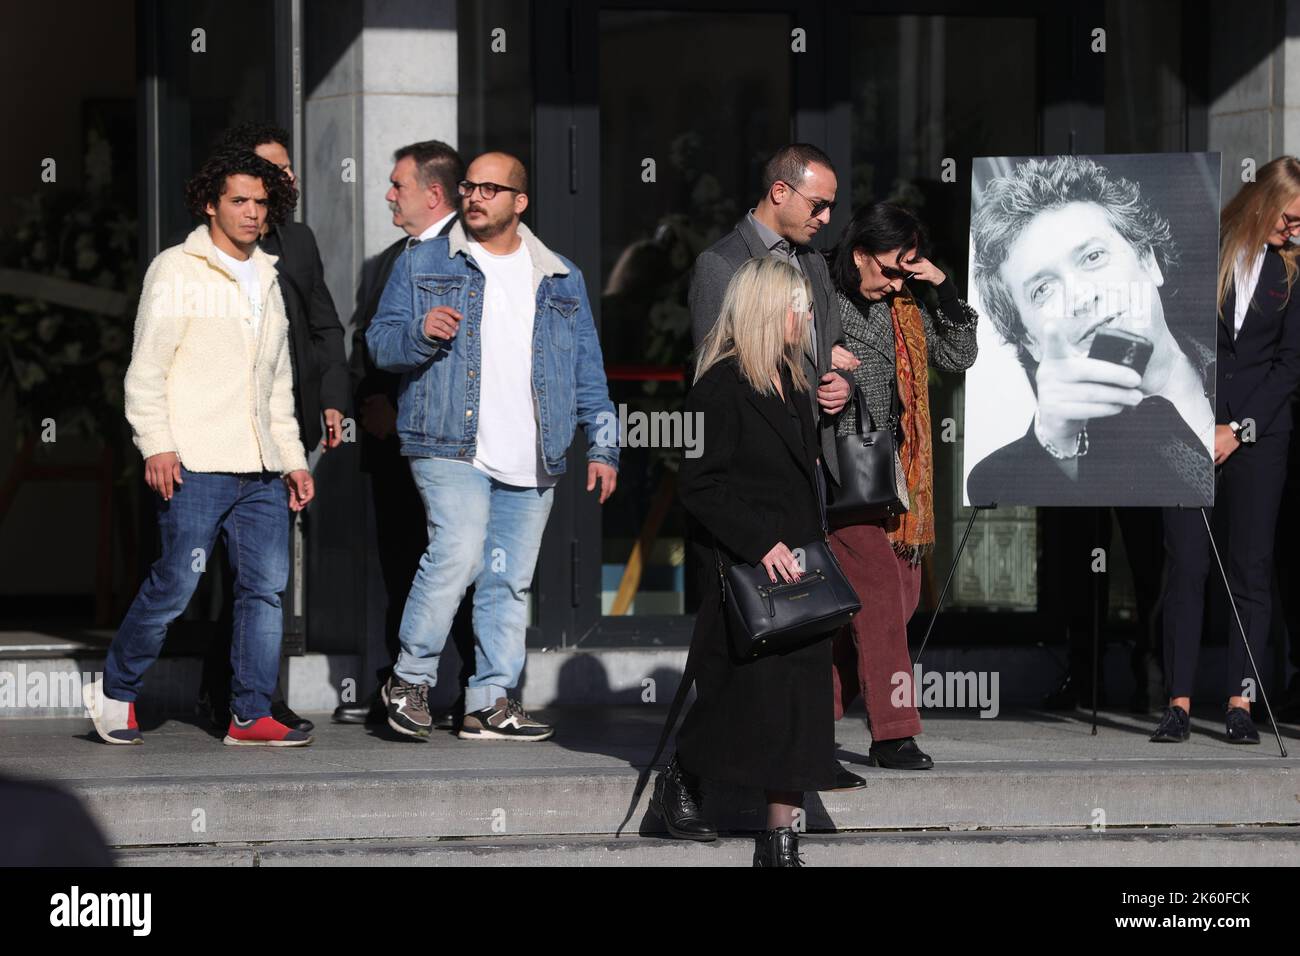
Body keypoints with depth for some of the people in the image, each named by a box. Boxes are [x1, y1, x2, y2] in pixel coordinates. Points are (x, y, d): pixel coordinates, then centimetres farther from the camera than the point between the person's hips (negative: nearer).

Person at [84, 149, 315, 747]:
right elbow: (146, 366, -5)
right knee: (176, 583, -9)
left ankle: (251, 715, 3)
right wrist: (156, 445, -14)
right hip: (194, 465, -6)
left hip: (261, 471, 6)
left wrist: (293, 457, 20)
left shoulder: (266, 280, 21)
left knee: (266, 586, -1)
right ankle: (115, 691, 9)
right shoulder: (177, 271, 1)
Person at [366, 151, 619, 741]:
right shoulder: (423, 265, 9)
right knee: (458, 553, -21)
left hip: (533, 462, 4)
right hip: (450, 446, -3)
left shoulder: (561, 280, 17)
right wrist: (420, 333, -18)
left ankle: (491, 702, 7)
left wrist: (602, 446, 12)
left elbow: (588, 371, 19)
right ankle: (410, 679, -6)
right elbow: (380, 342, 4)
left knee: (510, 580, 2)